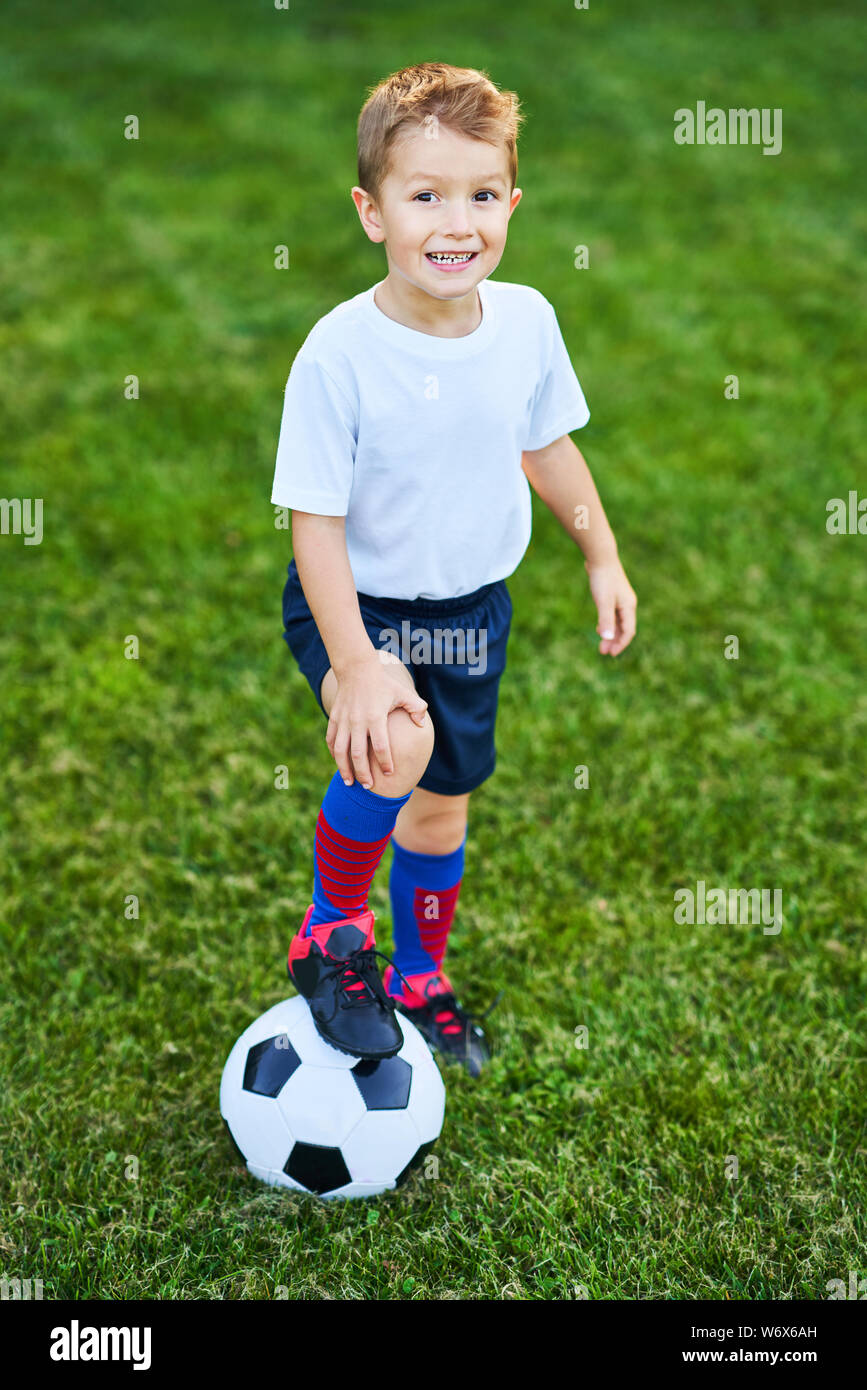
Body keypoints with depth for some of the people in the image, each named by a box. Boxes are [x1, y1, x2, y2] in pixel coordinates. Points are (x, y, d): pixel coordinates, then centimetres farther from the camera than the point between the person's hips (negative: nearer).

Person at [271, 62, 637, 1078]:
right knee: (395, 749, -33)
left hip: (473, 604, 5)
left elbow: (547, 446, 9)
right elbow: (315, 521, -21)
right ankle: (329, 934, -3)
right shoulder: (338, 353, -25)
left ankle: (419, 978, 46)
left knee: (442, 805, 18)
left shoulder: (526, 320, -10)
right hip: (356, 605, -5)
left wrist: (603, 560, 15)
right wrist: (354, 662, -30)